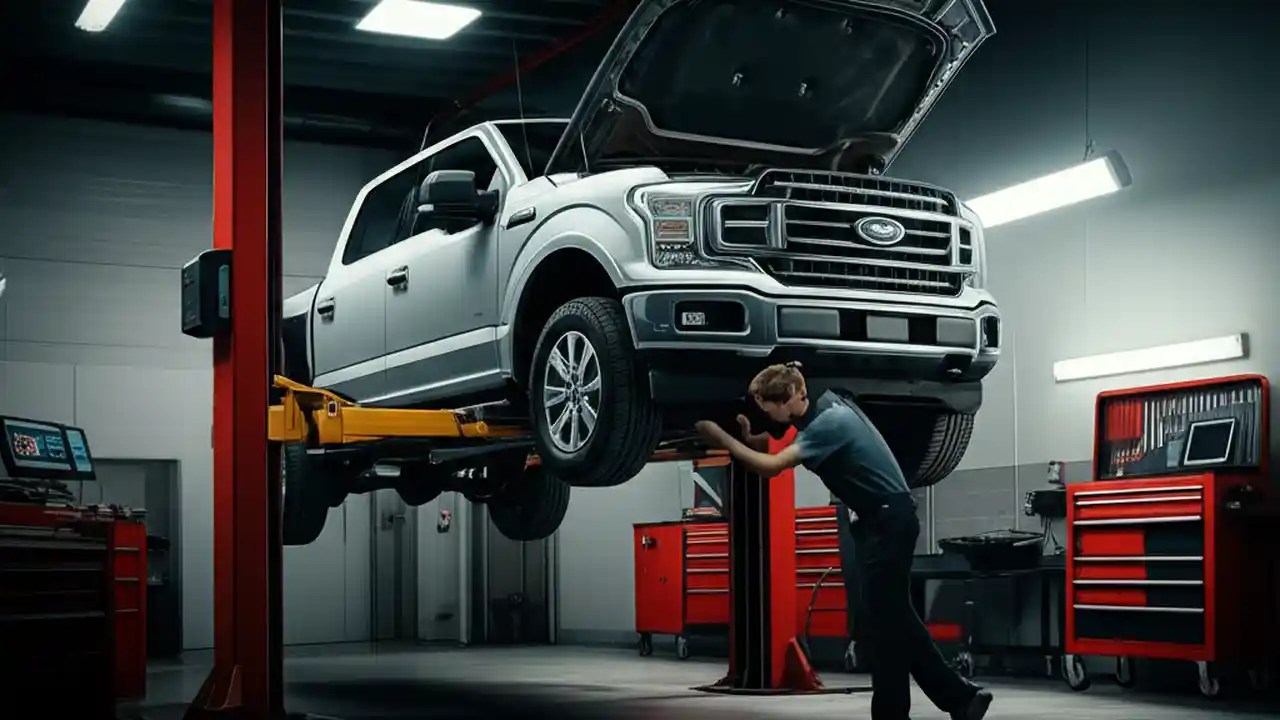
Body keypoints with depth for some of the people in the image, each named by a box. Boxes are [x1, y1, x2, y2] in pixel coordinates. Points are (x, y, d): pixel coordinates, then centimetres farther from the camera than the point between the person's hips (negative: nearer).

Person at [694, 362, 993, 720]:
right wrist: (748, 437, 0)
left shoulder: (828, 422, -22)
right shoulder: (821, 408, 7)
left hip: (890, 520, -10)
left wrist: (722, 438, -17)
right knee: (895, 616, 11)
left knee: (887, 618, -3)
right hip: (882, 520, 10)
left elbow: (772, 466, -25)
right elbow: (779, 446, 18)